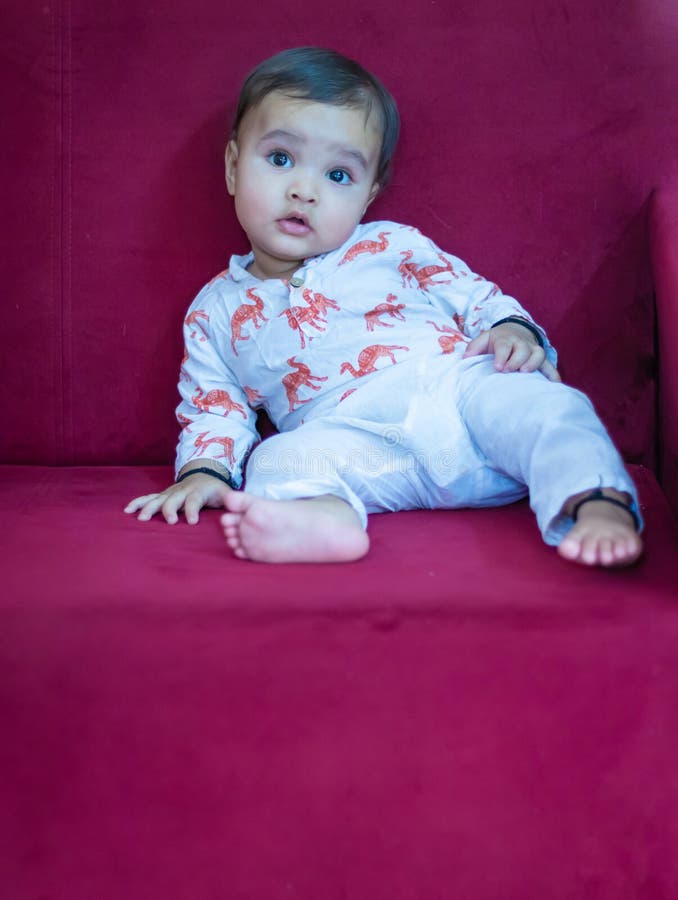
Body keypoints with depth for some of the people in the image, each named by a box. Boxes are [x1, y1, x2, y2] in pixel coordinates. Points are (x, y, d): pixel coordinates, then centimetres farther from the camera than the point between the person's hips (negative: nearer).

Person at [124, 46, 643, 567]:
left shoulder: (393, 247, 19)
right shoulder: (216, 312, 21)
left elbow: (476, 296, 19)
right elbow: (214, 412, 19)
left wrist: (515, 330, -3)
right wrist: (206, 470, -2)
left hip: (461, 387, 1)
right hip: (348, 434, -1)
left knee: (543, 404, -27)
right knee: (281, 458, -31)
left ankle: (598, 503, -46)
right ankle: (322, 511, -59)